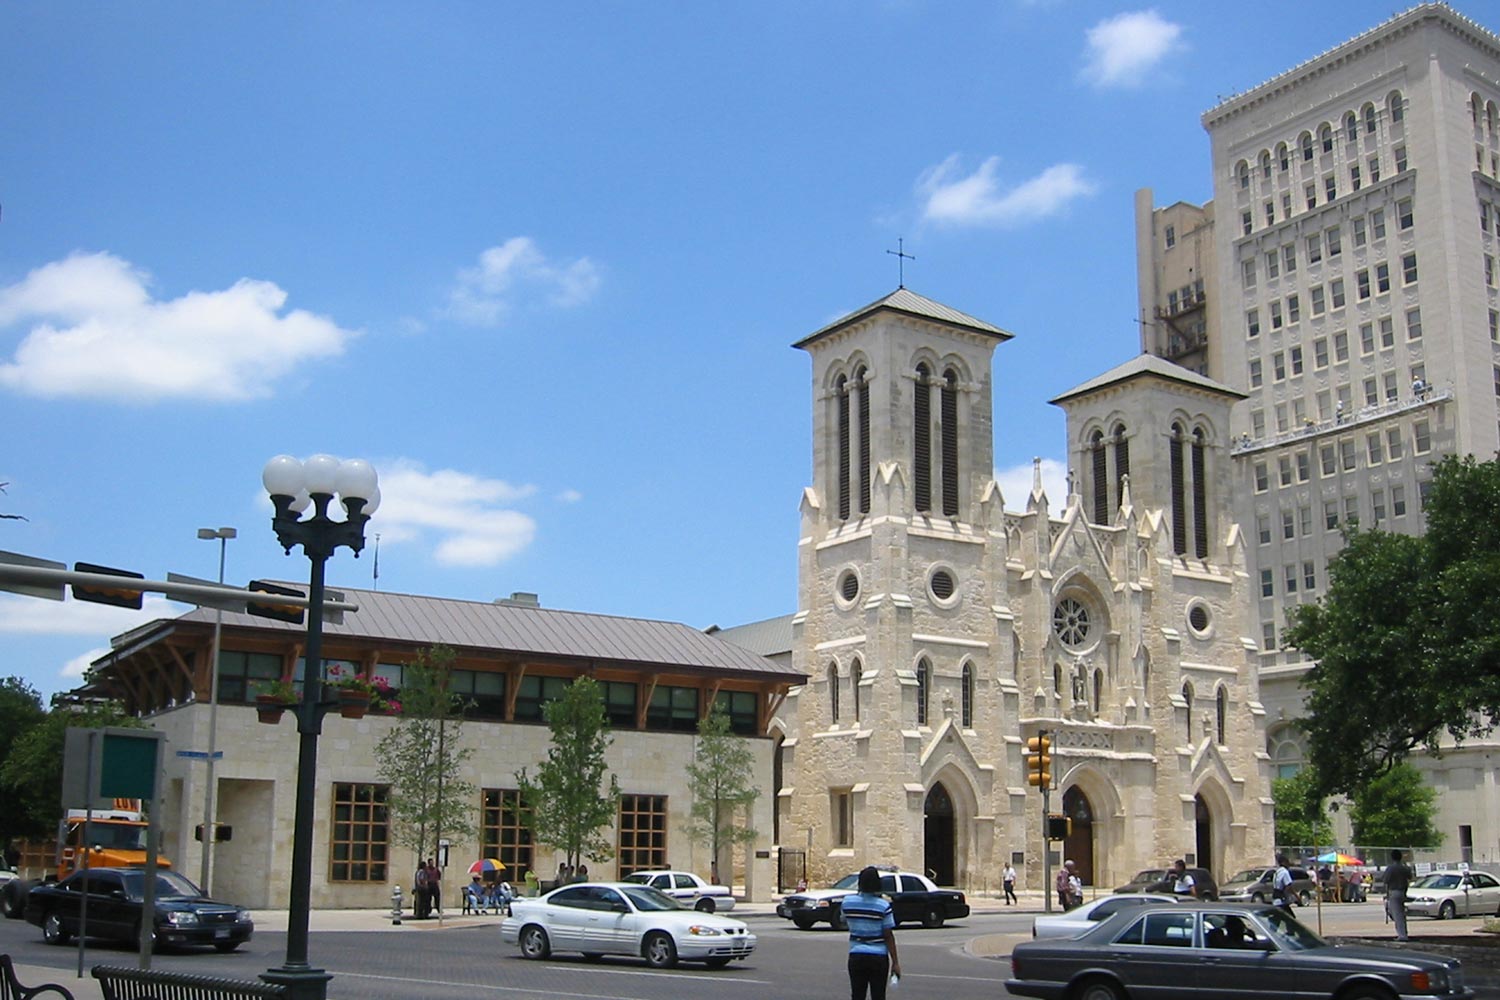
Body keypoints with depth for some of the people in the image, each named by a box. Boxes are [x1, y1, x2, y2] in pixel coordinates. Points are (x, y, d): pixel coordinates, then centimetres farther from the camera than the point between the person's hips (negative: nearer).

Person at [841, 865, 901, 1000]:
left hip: (856, 956, 2)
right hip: (878, 957, -2)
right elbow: (888, 936, -11)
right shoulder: (883, 905, -13)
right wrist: (895, 962, -5)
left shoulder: (847, 901, -5)